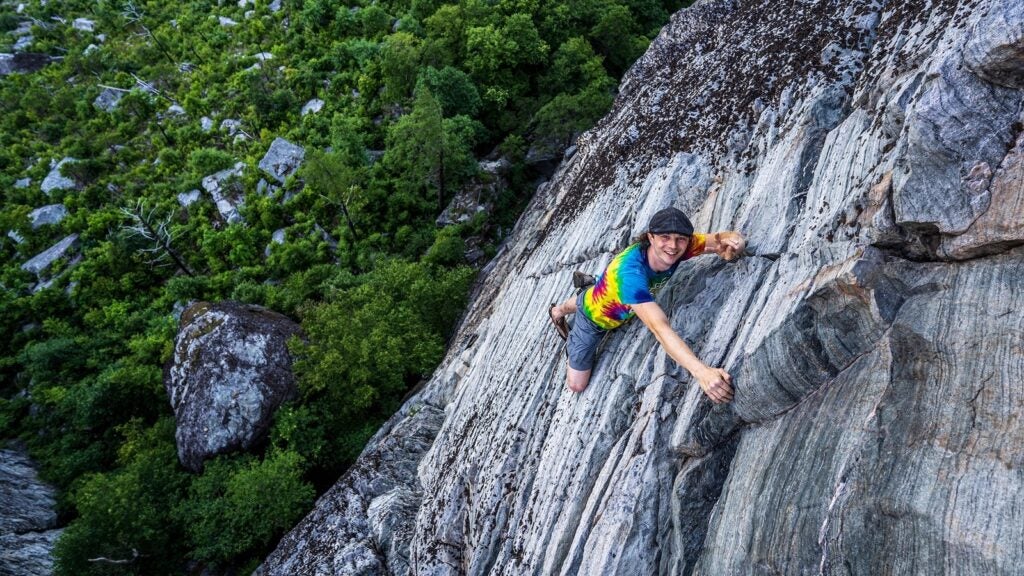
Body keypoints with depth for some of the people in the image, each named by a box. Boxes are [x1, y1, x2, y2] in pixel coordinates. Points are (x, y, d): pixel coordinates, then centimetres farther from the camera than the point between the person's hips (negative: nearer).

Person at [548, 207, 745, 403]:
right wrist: (701, 371, -69)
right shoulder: (630, 272, -49)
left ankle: (559, 310, 69)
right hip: (594, 317, -6)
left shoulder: (676, 249, -30)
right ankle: (572, 341, 31)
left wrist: (731, 240, -48)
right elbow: (659, 327, -58)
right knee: (576, 385, 8)